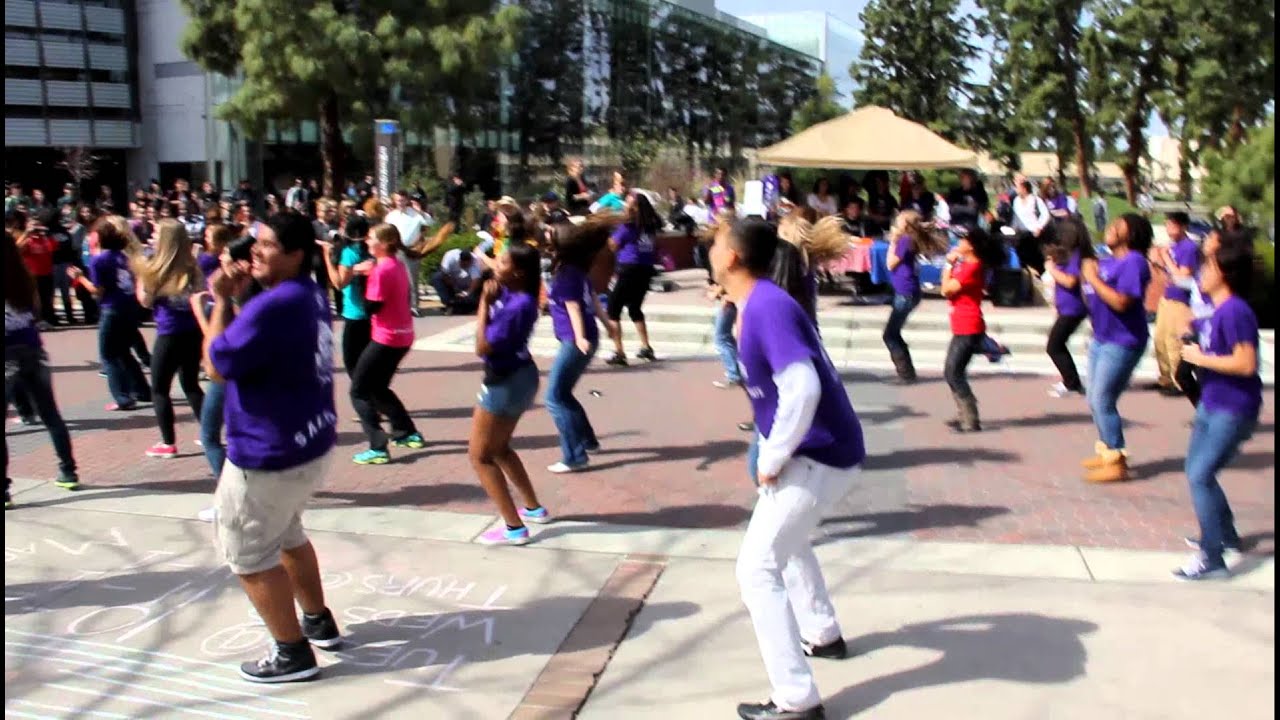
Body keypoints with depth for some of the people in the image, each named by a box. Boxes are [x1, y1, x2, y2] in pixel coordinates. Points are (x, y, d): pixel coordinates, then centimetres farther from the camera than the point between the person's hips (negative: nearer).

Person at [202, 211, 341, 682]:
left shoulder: (274, 306, -26)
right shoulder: (309, 294, 7)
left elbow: (216, 366, -19)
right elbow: (253, 345, 14)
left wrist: (222, 302, -12)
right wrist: (236, 300, -2)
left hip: (269, 453, -10)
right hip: (309, 441, 10)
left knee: (248, 554, 5)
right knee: (286, 535, 28)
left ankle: (293, 653, 13)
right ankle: (320, 622, 40)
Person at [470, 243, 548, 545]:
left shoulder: (518, 306, -28)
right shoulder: (509, 292, -1)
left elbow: (482, 347, -25)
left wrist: (485, 302, -21)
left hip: (506, 383, -10)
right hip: (515, 378, 10)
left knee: (480, 455, 1)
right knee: (499, 447, 25)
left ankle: (514, 528, 2)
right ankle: (533, 508, 36)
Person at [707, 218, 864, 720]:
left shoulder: (767, 307, -21)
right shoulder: (761, 303, 10)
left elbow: (802, 387, -33)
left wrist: (772, 460, -22)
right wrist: (774, 452, 16)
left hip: (819, 456, -10)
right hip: (822, 449, 10)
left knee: (757, 567, -7)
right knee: (787, 541, 32)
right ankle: (822, 634, 49)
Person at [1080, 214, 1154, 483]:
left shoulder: (1133, 262, -16)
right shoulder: (1107, 261, 12)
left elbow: (1121, 302, -26)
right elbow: (1092, 297, 17)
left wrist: (1093, 279, -19)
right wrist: (1088, 277, -1)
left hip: (1122, 342, -10)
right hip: (1102, 338, 10)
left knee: (1102, 401, -10)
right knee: (1095, 398, 17)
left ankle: (1117, 462, -2)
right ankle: (1106, 450, 32)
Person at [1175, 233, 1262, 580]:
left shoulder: (1235, 311, -21)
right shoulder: (1218, 309, 7)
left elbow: (1245, 363, -26)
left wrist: (1201, 357, -18)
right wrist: (1193, 346, 4)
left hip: (1233, 410, -10)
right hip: (1212, 403, 11)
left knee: (1200, 475, -14)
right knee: (1196, 470, 22)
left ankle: (1211, 558, -9)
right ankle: (1225, 535, 40)